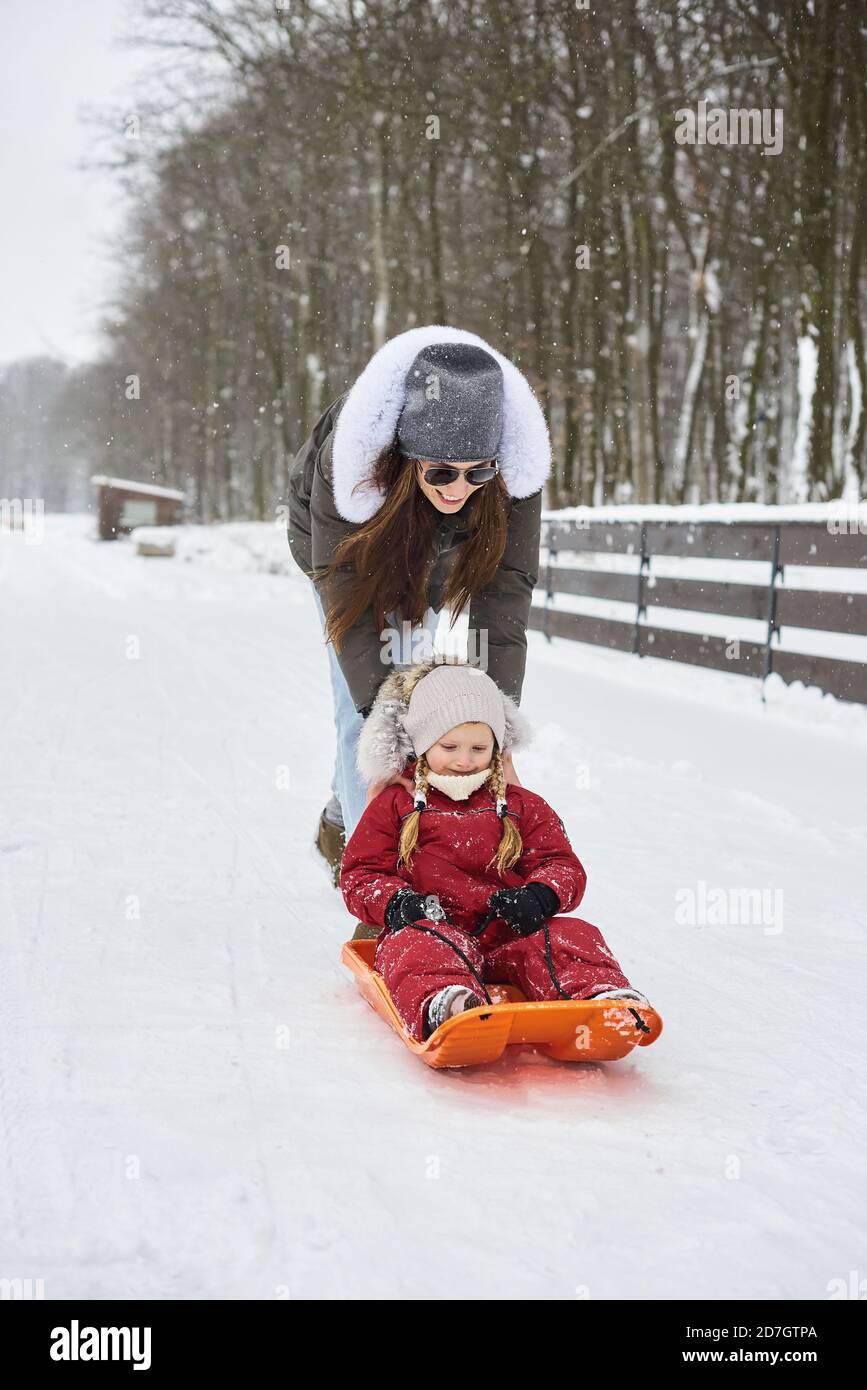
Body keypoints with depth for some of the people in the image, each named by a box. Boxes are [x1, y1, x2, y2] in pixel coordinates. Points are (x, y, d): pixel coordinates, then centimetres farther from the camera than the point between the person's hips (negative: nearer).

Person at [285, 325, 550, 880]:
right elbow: (346, 593, -38)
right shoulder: (347, 464, -44)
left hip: (428, 550, 3)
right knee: (363, 699, -13)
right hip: (347, 543, -2)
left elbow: (504, 593, -36)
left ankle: (339, 823, 32)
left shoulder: (513, 472, -38)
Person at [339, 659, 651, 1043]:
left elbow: (563, 865, 13)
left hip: (507, 934, 3)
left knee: (572, 935, -25)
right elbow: (360, 874, 10)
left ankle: (602, 996, -54)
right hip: (432, 926, -3)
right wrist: (394, 902, -14)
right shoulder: (395, 805, 14)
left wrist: (539, 896, -13)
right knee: (421, 948, -39)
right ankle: (446, 1005, -72)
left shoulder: (521, 807, 19)